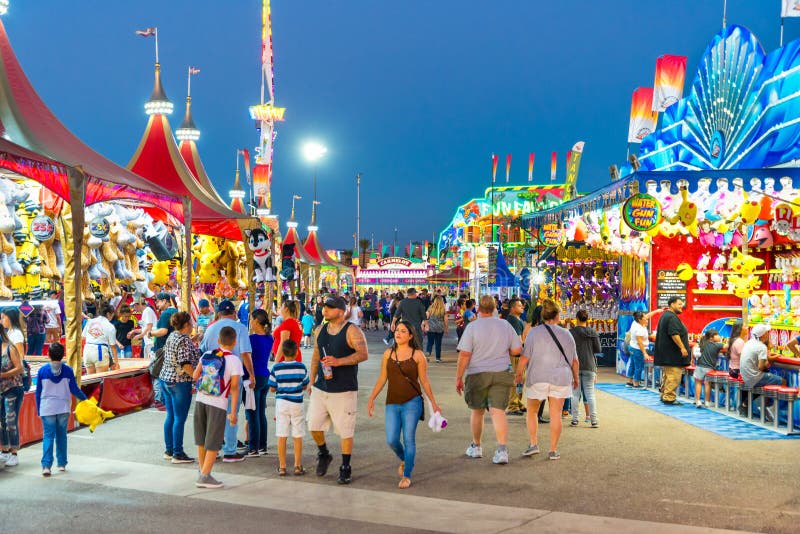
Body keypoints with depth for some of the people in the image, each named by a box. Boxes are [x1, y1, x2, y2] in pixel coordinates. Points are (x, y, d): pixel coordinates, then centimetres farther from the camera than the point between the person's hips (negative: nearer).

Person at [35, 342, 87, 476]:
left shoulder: (42, 370, -4)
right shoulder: (68, 370, -4)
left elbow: (38, 392, 2)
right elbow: (74, 389, 0)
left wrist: (38, 410, 12)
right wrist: (85, 399, 18)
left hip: (47, 408, -1)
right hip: (63, 408, 1)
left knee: (48, 436, 0)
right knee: (61, 435, 12)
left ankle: (46, 465, -12)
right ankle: (62, 464, 17)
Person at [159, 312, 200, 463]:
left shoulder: (172, 336, 10)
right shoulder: (184, 340, -17)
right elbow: (185, 364, -23)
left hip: (166, 379, 9)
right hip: (180, 382, -9)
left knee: (170, 417, 15)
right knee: (180, 419, -2)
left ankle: (168, 450, 22)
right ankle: (177, 454, 2)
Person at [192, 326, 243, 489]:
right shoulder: (234, 361, -7)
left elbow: (195, 376, 6)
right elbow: (234, 387, -11)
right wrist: (233, 412, -10)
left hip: (201, 399, 5)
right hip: (218, 404, -5)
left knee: (201, 440, 15)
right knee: (213, 443, 3)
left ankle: (203, 472, 24)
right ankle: (204, 476, 1)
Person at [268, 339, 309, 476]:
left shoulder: (277, 368, -7)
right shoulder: (301, 367, -5)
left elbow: (272, 388, -1)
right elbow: (305, 386, 5)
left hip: (281, 404, 0)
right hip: (297, 404, 0)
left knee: (281, 437, 5)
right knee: (297, 437, 7)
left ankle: (282, 467, 8)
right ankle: (298, 466, 10)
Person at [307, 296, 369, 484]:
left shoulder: (352, 331, -10)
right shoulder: (321, 330, 10)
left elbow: (363, 354, -22)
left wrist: (339, 361, -30)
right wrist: (311, 380, 15)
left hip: (344, 391, -6)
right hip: (320, 389, 6)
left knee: (345, 430, 1)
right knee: (314, 426, 5)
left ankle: (345, 468, 13)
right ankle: (324, 455, 31)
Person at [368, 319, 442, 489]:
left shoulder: (417, 355, -1)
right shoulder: (388, 354, 7)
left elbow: (424, 381, 4)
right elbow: (382, 379, 12)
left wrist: (433, 403, 5)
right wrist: (371, 398, 9)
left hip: (412, 402, -3)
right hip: (392, 404, 3)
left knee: (409, 439, -3)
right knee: (391, 440, -2)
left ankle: (407, 476, 9)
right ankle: (403, 459, 31)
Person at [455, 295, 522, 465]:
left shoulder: (472, 327, -9)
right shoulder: (505, 325, 2)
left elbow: (464, 355, -13)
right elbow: (517, 350, 4)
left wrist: (458, 378, -6)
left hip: (477, 374, -2)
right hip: (501, 374, 2)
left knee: (477, 411, 15)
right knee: (498, 412, -2)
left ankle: (476, 447, 28)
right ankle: (502, 450, -15)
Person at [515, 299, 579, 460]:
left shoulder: (534, 332, -5)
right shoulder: (566, 334, 3)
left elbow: (525, 357, -7)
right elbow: (574, 360, 8)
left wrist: (518, 374, 6)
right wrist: (576, 378, 21)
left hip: (537, 378, -2)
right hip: (560, 378, 2)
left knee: (532, 412, 15)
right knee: (556, 414, 6)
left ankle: (533, 444, 6)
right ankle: (553, 450, 6)